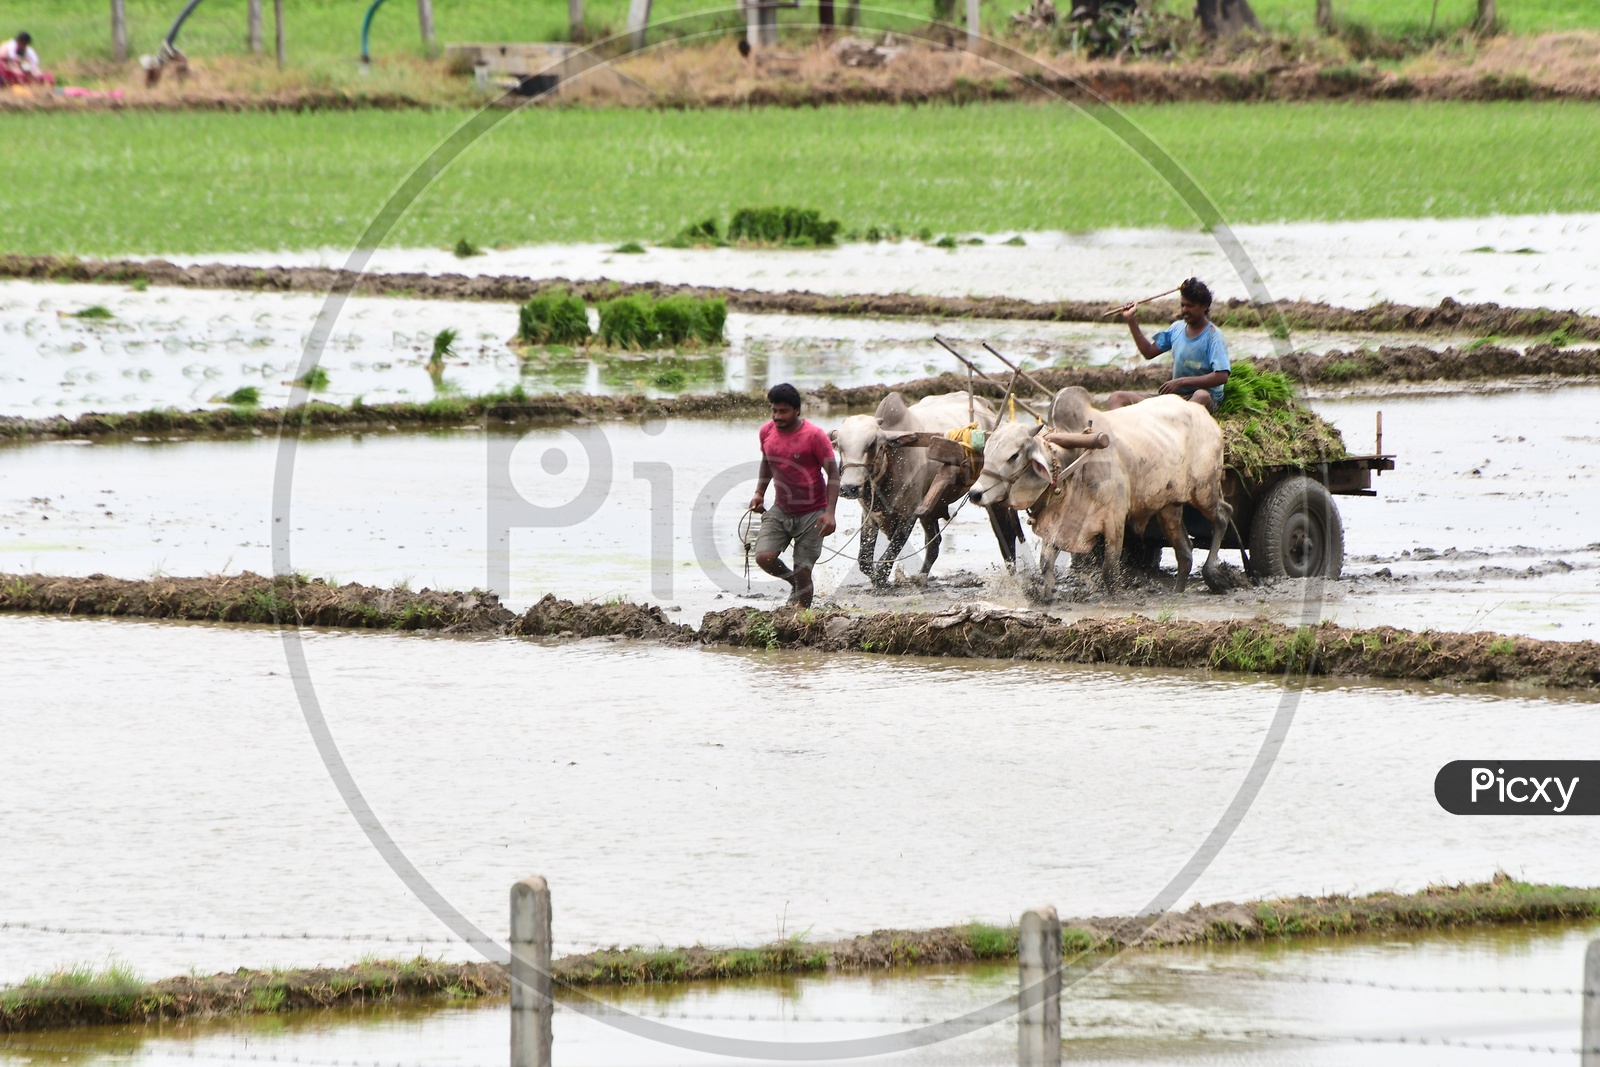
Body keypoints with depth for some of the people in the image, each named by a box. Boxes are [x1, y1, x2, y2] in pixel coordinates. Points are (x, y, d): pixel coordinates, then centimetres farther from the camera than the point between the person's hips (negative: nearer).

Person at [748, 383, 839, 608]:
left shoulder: (815, 436, -17)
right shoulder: (767, 432, -1)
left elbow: (833, 473, -13)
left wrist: (829, 513, -23)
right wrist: (759, 493, 7)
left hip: (811, 513, -4)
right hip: (780, 511, 4)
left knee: (803, 571, -5)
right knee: (764, 558, -14)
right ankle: (793, 581, 16)